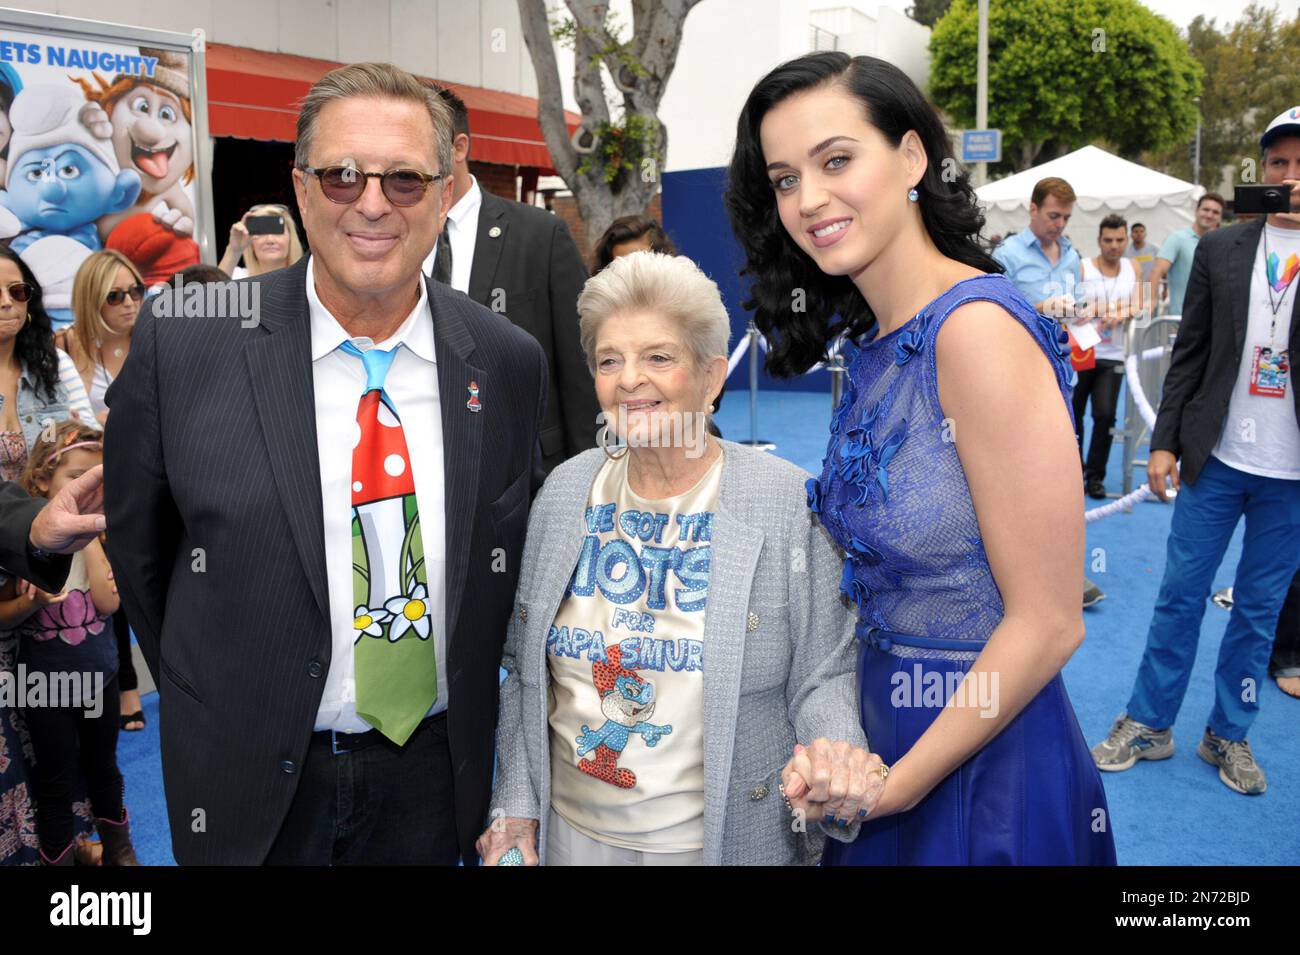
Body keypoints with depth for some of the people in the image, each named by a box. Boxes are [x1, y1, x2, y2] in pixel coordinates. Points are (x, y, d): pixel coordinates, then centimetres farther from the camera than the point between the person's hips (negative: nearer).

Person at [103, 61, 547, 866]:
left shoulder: (510, 364, -8)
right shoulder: (183, 345, -13)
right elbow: (138, 549, 0)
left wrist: (471, 693, 6)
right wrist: (213, 697, 5)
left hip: (434, 773, 2)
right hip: (250, 777, -1)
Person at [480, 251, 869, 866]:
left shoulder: (789, 501, -12)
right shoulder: (565, 491, -1)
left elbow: (822, 673, -7)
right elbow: (522, 671, 6)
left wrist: (835, 754, -26)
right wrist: (515, 805, 2)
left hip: (729, 837, -2)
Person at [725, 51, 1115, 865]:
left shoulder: (977, 326, -22)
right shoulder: (878, 340, 1)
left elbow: (1048, 623, -21)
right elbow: (888, 577, 6)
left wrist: (897, 787, -15)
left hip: (981, 774, -7)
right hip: (886, 748, 7)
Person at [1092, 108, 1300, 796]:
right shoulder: (1220, 249, 4)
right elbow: (1190, 352, 5)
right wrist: (1165, 443, 1)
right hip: (1217, 457, 1)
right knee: (1180, 596, 7)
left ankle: (1229, 734, 27)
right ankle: (1148, 723, 21)